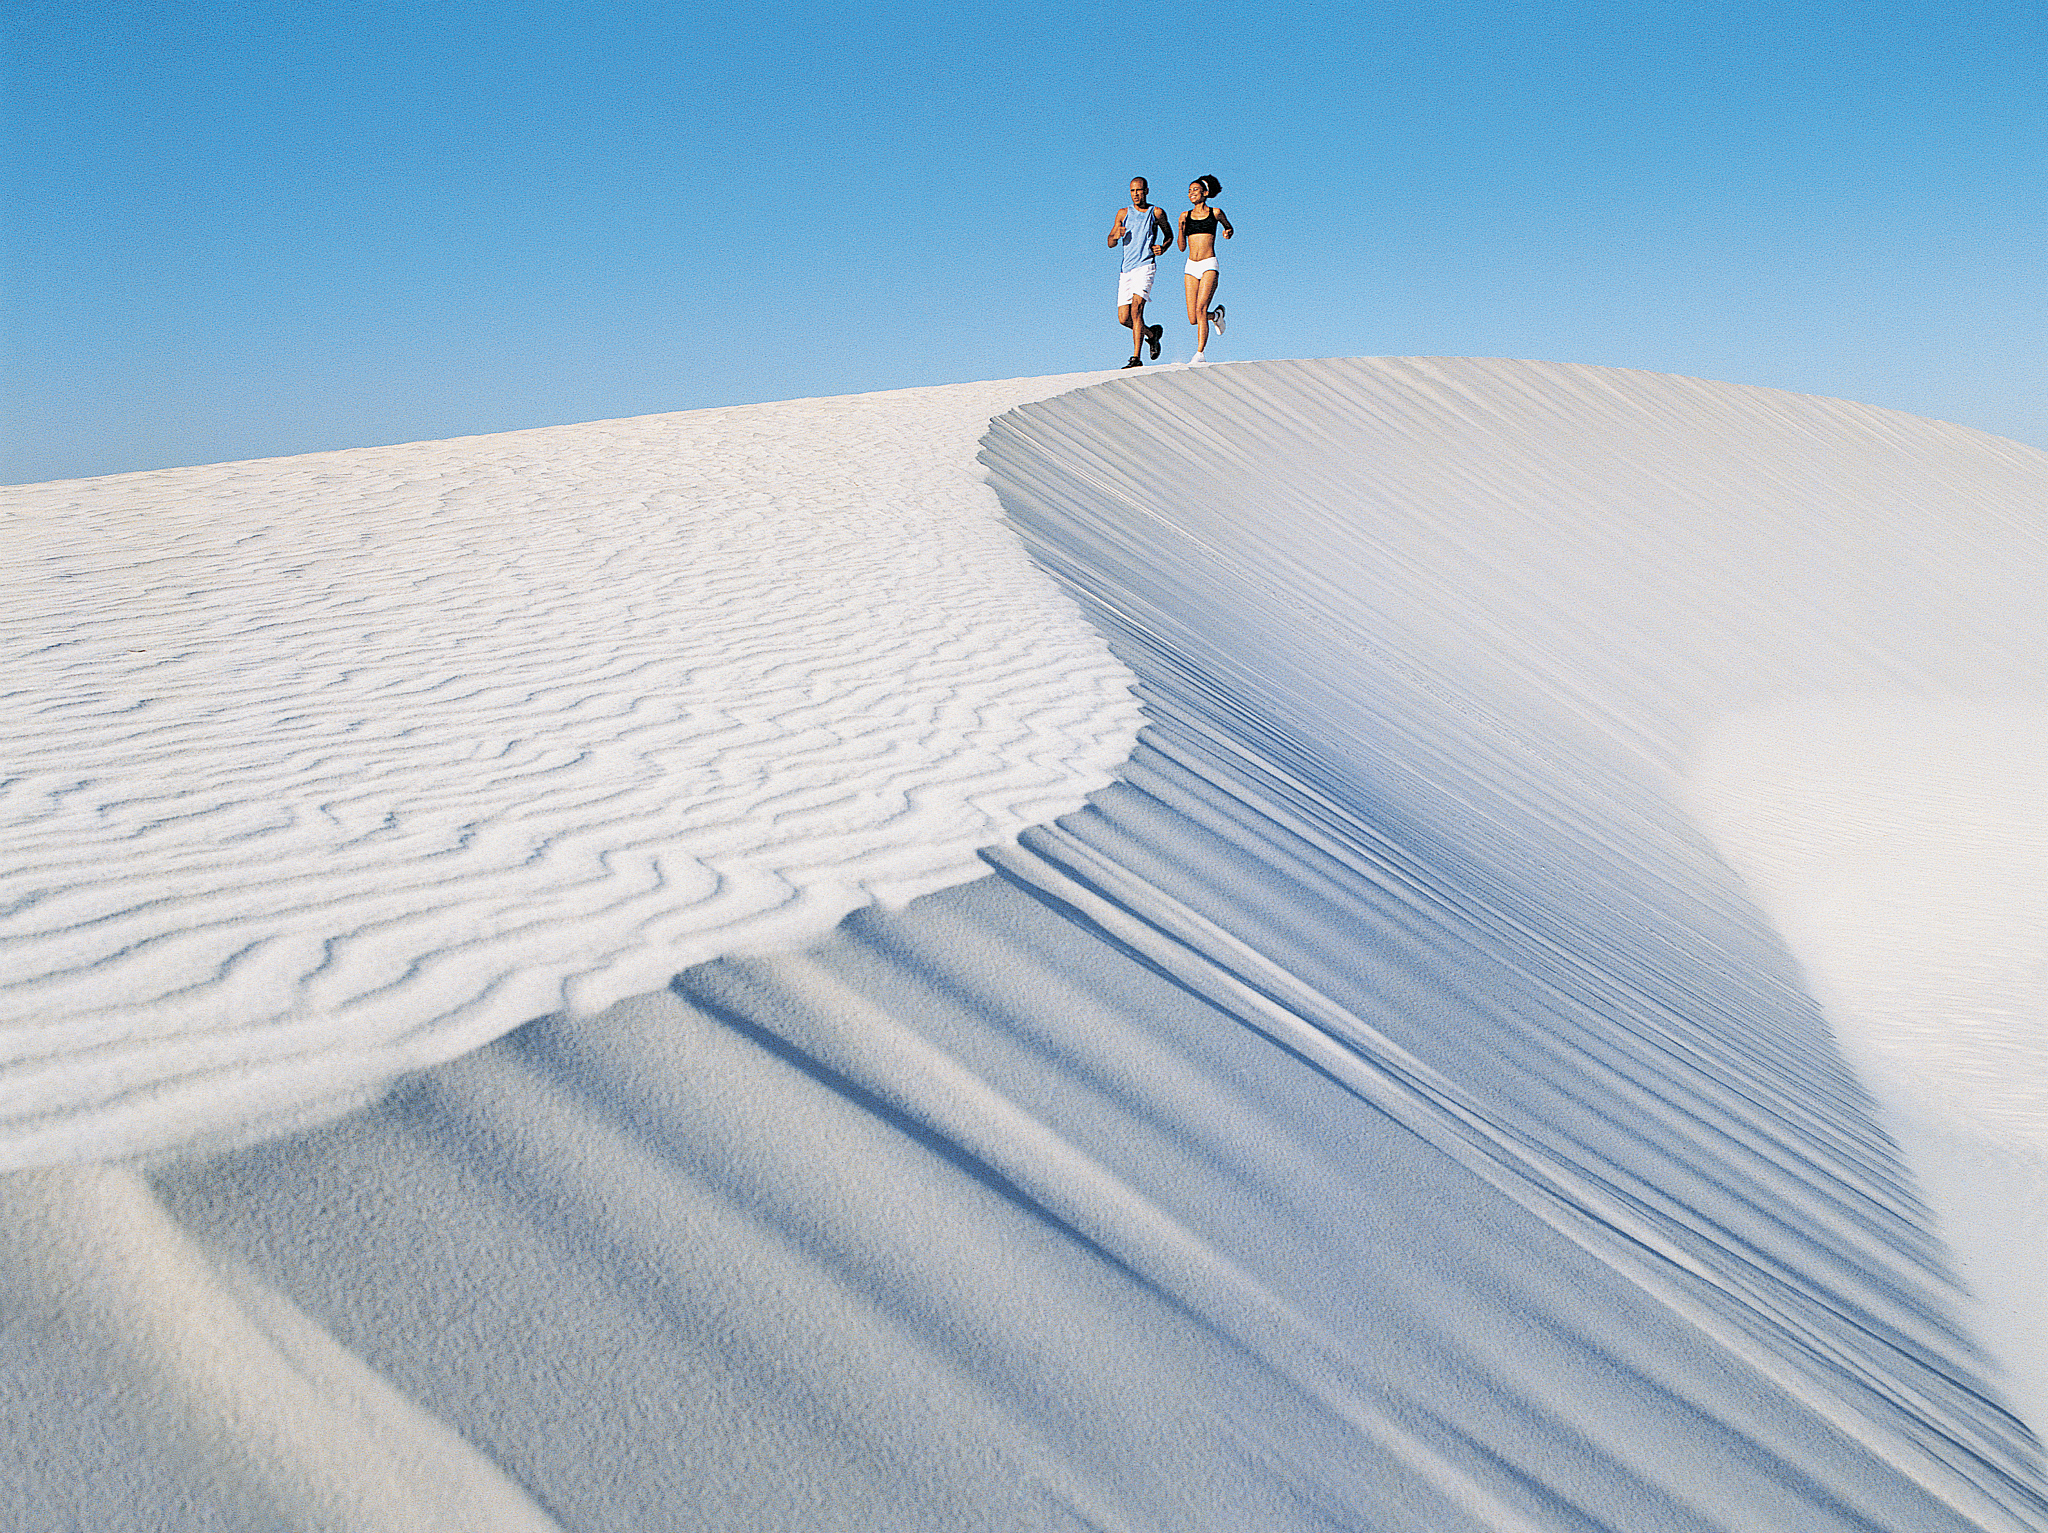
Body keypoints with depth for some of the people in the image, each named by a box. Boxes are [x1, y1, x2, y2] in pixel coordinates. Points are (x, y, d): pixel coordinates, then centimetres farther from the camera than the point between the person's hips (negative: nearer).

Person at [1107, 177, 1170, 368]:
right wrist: (1117, 235, -8)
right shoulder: (1123, 213, 14)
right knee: (1123, 318, -1)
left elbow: (1169, 236, 21)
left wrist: (1162, 248, 0)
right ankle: (1152, 333, 28)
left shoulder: (1157, 213, 8)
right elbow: (1110, 244, 15)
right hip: (1127, 268, 4)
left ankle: (1136, 358, -24)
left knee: (1136, 309, -21)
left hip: (1145, 265, -4)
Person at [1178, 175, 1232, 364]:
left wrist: (1228, 233, 1)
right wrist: (1181, 229, -6)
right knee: (1193, 319, -2)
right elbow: (1182, 247, 11)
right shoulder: (1185, 216, 12)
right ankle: (1216, 315, 32)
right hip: (1191, 267, 4)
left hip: (1209, 265, -4)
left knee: (1201, 308, -22)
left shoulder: (1215, 213, 6)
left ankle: (1200, 354, -22)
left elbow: (1229, 227, 24)